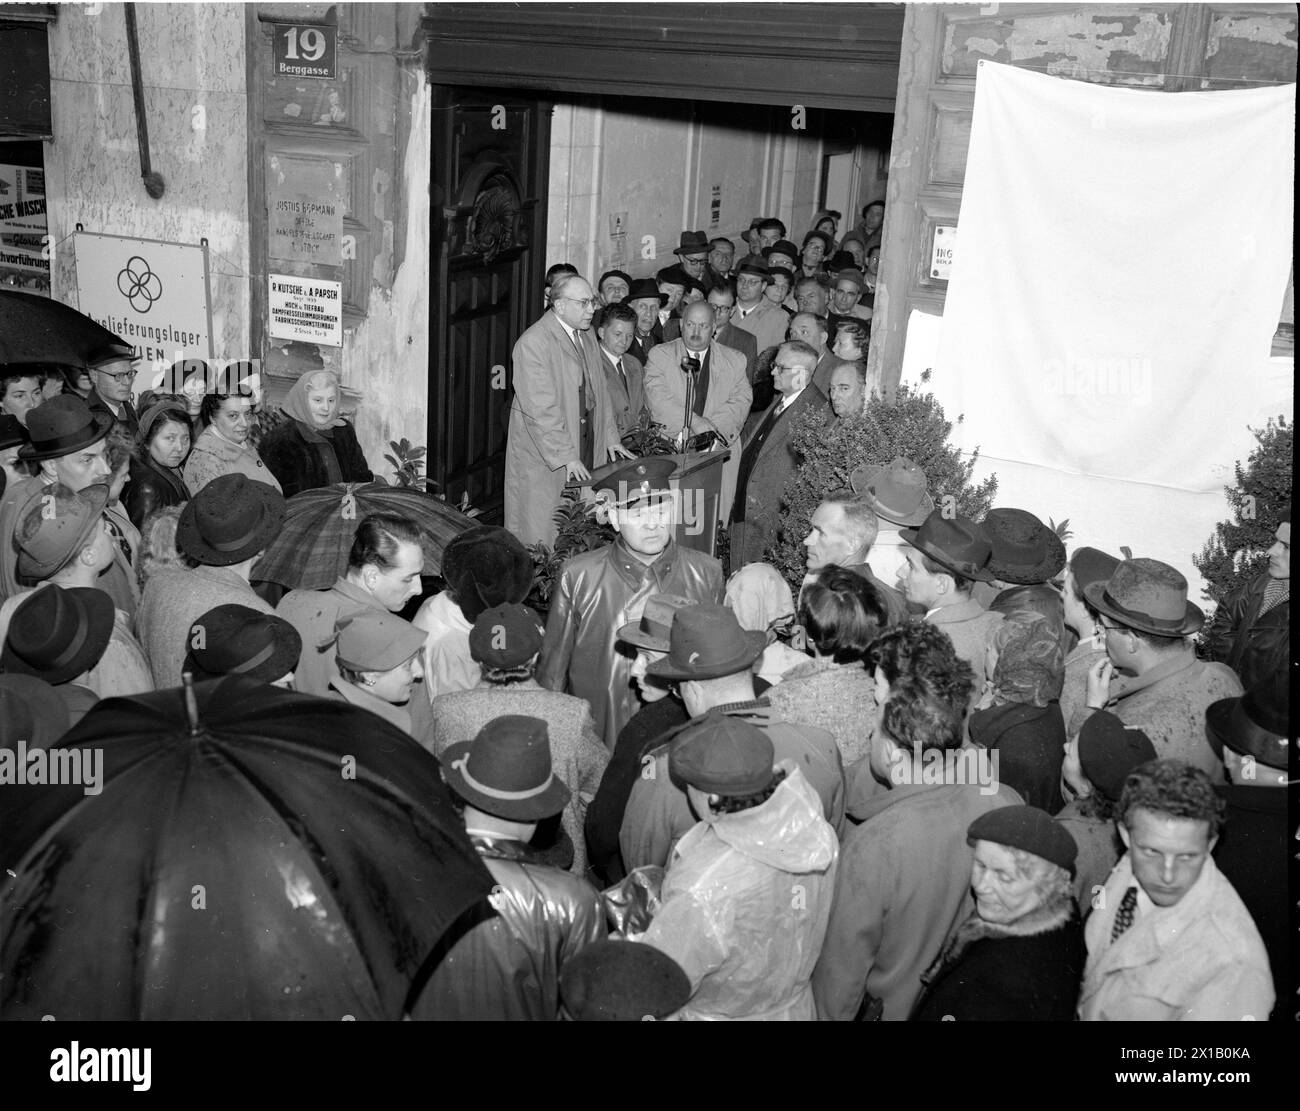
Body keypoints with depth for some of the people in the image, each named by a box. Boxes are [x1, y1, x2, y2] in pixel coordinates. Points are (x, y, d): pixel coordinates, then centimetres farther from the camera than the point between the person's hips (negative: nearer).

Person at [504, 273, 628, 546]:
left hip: (587, 450, 7)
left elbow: (599, 393, 22)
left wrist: (610, 438, 14)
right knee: (542, 533, -2)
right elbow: (540, 409, -20)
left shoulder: (587, 338, 14)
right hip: (543, 456, -7)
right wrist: (566, 456, -22)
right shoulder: (532, 343, -15)